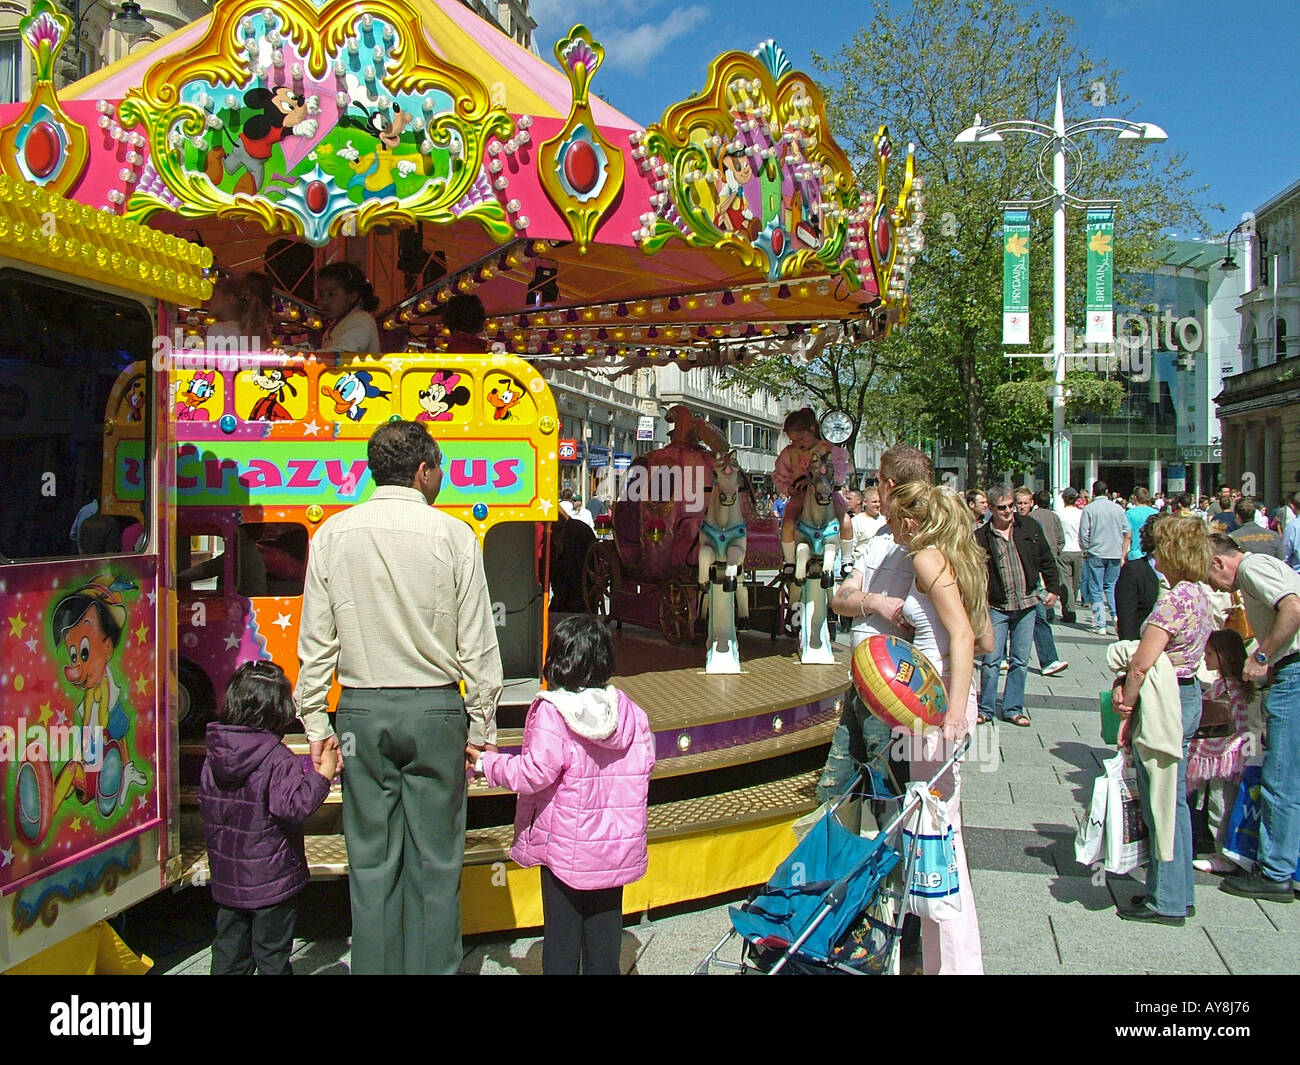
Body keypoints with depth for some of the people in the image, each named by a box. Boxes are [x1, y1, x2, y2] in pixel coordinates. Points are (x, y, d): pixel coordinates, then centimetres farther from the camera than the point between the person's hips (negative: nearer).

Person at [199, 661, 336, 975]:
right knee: (272, 955, 7)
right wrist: (324, 773, -23)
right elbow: (295, 805, -30)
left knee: (229, 952, 17)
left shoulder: (212, 759, 1)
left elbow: (204, 804, 13)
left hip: (225, 878, 6)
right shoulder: (278, 760, -21)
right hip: (271, 880, -6)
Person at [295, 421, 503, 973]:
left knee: (370, 860, 11)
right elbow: (477, 644, -4)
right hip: (434, 707, -2)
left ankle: (374, 966, 20)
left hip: (361, 709, 2)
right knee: (435, 860, 8)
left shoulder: (332, 534, 1)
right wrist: (482, 726, 3)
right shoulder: (452, 534, -5)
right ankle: (433, 966, 16)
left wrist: (316, 724, 9)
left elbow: (315, 642, 3)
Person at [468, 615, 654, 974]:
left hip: (565, 846, -5)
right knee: (604, 928, 14)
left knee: (561, 931, 8)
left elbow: (534, 773, -20)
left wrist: (487, 763, -6)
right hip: (618, 845, 5)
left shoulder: (551, 712, -17)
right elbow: (644, 763, 7)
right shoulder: (630, 711, 0)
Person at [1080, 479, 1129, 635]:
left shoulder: (1089, 509, -6)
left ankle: (1100, 625, 2)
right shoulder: (1117, 508, 4)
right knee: (1111, 586, 14)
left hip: (1096, 553, -3)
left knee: (1096, 590, 3)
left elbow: (1083, 533, -8)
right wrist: (1122, 555, 16)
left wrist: (1085, 551, 7)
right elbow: (1126, 532, 7)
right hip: (1115, 553, 3)